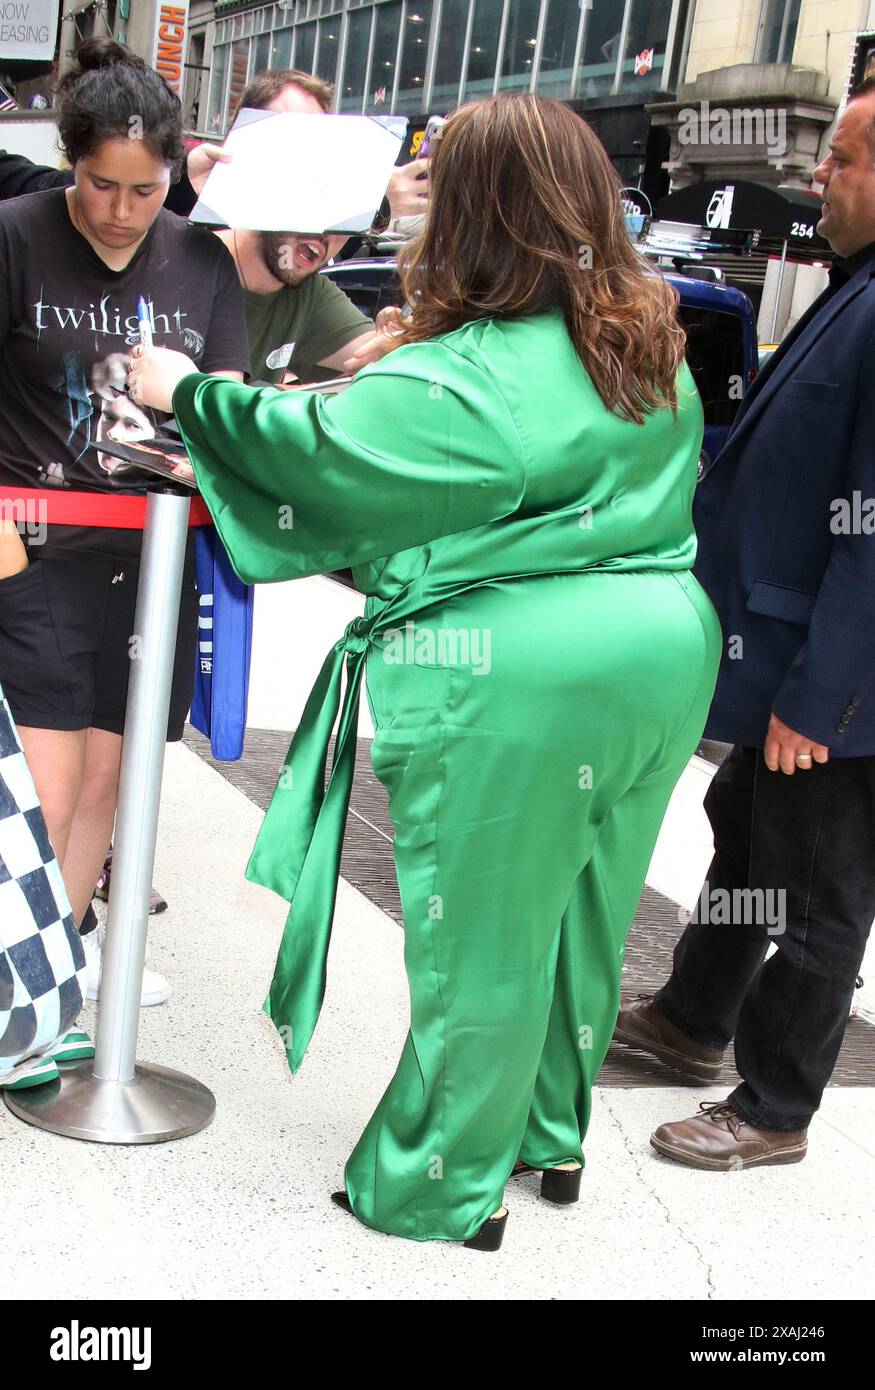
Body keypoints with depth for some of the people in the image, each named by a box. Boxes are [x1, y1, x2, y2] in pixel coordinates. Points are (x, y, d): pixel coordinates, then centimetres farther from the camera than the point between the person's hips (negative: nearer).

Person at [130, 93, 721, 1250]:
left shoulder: (459, 383, -18)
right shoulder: (656, 351, 8)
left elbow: (312, 451, -13)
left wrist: (189, 393, 5)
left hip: (514, 687, -8)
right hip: (664, 650, 8)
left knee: (481, 938, 7)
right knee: (578, 913, 21)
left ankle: (445, 1190, 24)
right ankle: (550, 1132, 39)